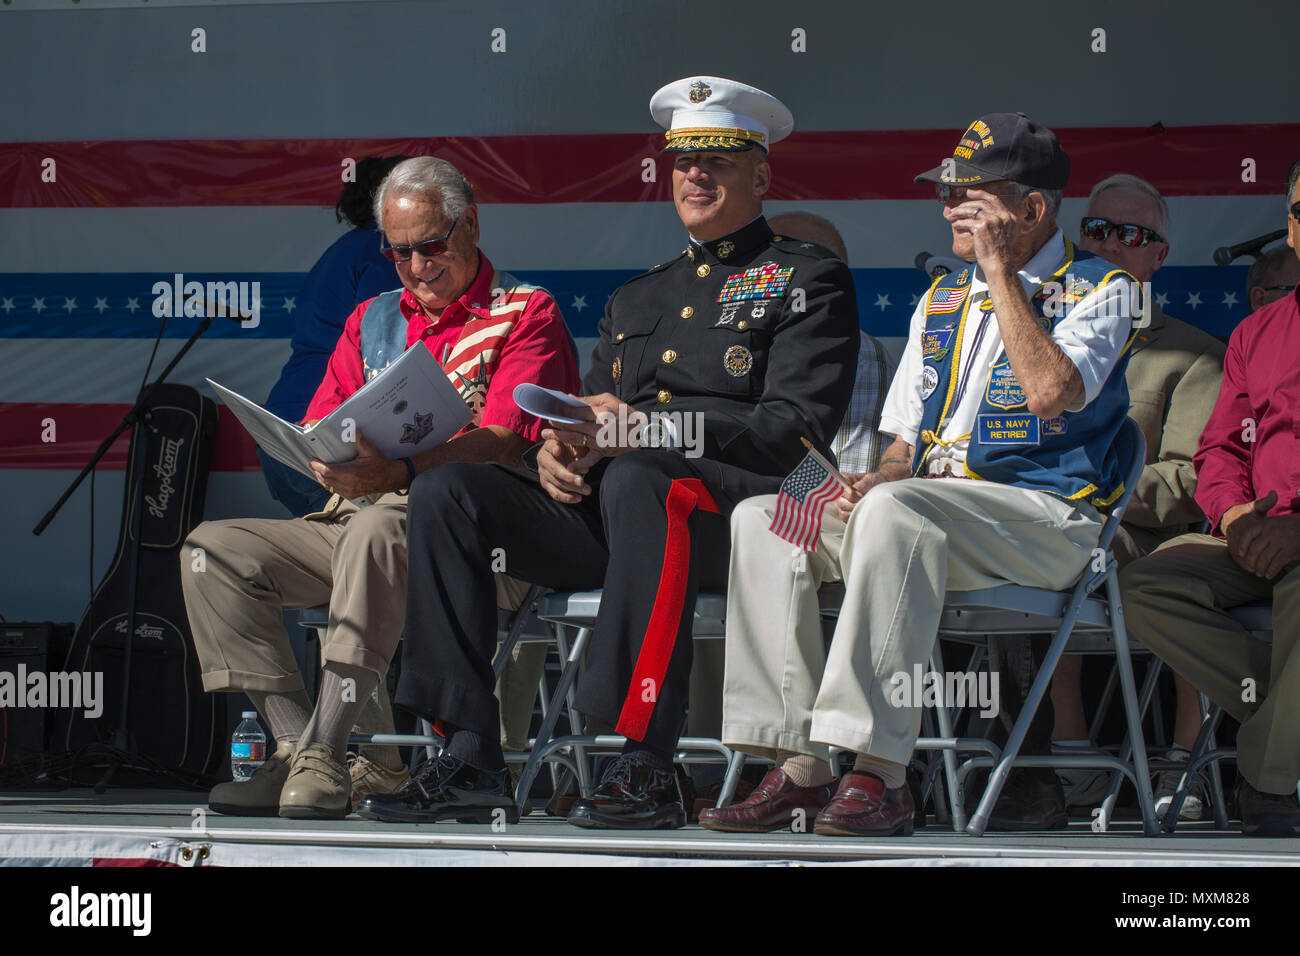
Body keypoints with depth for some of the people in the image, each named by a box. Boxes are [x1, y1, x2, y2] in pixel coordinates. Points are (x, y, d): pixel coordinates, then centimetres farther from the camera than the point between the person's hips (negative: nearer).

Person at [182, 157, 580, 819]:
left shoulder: (526, 313, 3)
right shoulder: (372, 321, 23)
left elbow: (500, 441, -12)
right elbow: (315, 430, 15)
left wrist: (400, 475, -29)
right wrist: (329, 462, -12)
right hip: (354, 519, 7)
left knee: (378, 528, -40)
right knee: (213, 549, -13)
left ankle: (323, 754, -41)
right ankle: (295, 746, -22)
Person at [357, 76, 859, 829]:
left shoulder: (807, 279, 7)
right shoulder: (638, 299, 29)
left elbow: (796, 431, -8)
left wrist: (643, 430, -16)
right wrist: (558, 450, -2)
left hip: (737, 511, -7)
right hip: (600, 507, 7)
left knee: (633, 480, -40)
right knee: (445, 493, -13)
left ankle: (649, 769, -40)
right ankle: (472, 760, -19)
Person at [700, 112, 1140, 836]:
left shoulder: (1099, 290, 0)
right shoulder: (943, 301, 21)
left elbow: (1050, 391, -21)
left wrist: (1001, 271, -12)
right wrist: (877, 480, -5)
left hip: (1044, 517, -7)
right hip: (927, 504, 7)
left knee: (896, 512, -36)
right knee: (764, 520, -12)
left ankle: (881, 775, -39)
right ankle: (802, 768, -19)